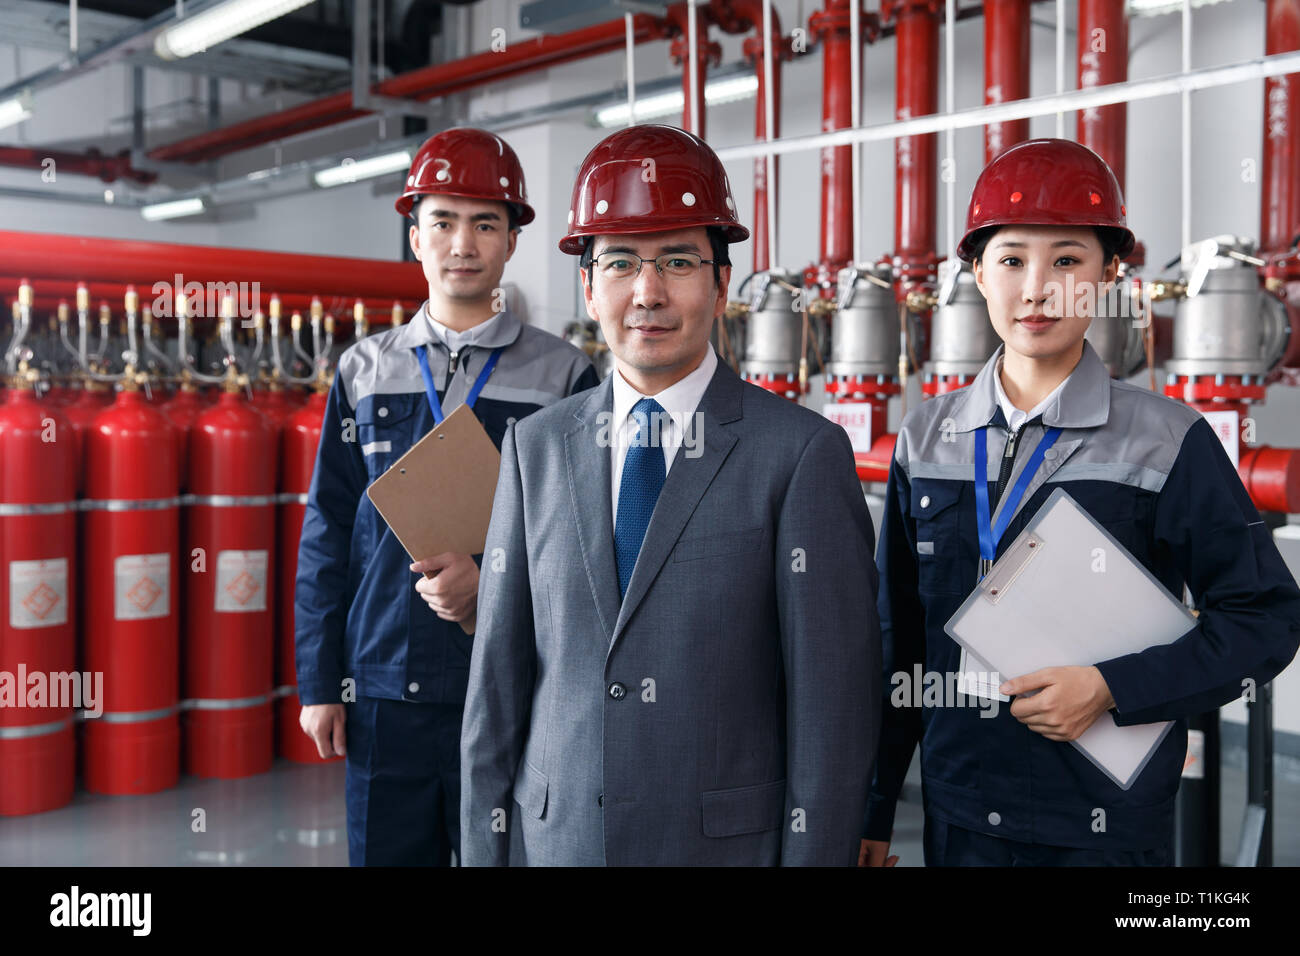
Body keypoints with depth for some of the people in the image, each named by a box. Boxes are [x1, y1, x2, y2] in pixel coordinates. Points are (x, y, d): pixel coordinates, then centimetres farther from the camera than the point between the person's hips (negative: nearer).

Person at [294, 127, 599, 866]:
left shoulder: (563, 376, 0)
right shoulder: (365, 372, 7)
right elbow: (327, 535, 8)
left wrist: (490, 585, -17)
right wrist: (319, 684, 6)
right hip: (383, 690, 2)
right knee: (384, 851, 11)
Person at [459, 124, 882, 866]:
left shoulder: (804, 454, -8)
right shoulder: (535, 447, 3)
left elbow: (833, 700, -9)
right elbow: (499, 673, 4)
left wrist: (815, 850, -11)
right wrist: (485, 847, 3)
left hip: (730, 841, -3)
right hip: (553, 839, 3)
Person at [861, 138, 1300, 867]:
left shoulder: (1168, 441, -8)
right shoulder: (927, 440, 1)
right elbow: (899, 637, 6)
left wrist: (1112, 689, -17)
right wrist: (873, 811, 8)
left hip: (1107, 825, -3)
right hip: (958, 818, 3)